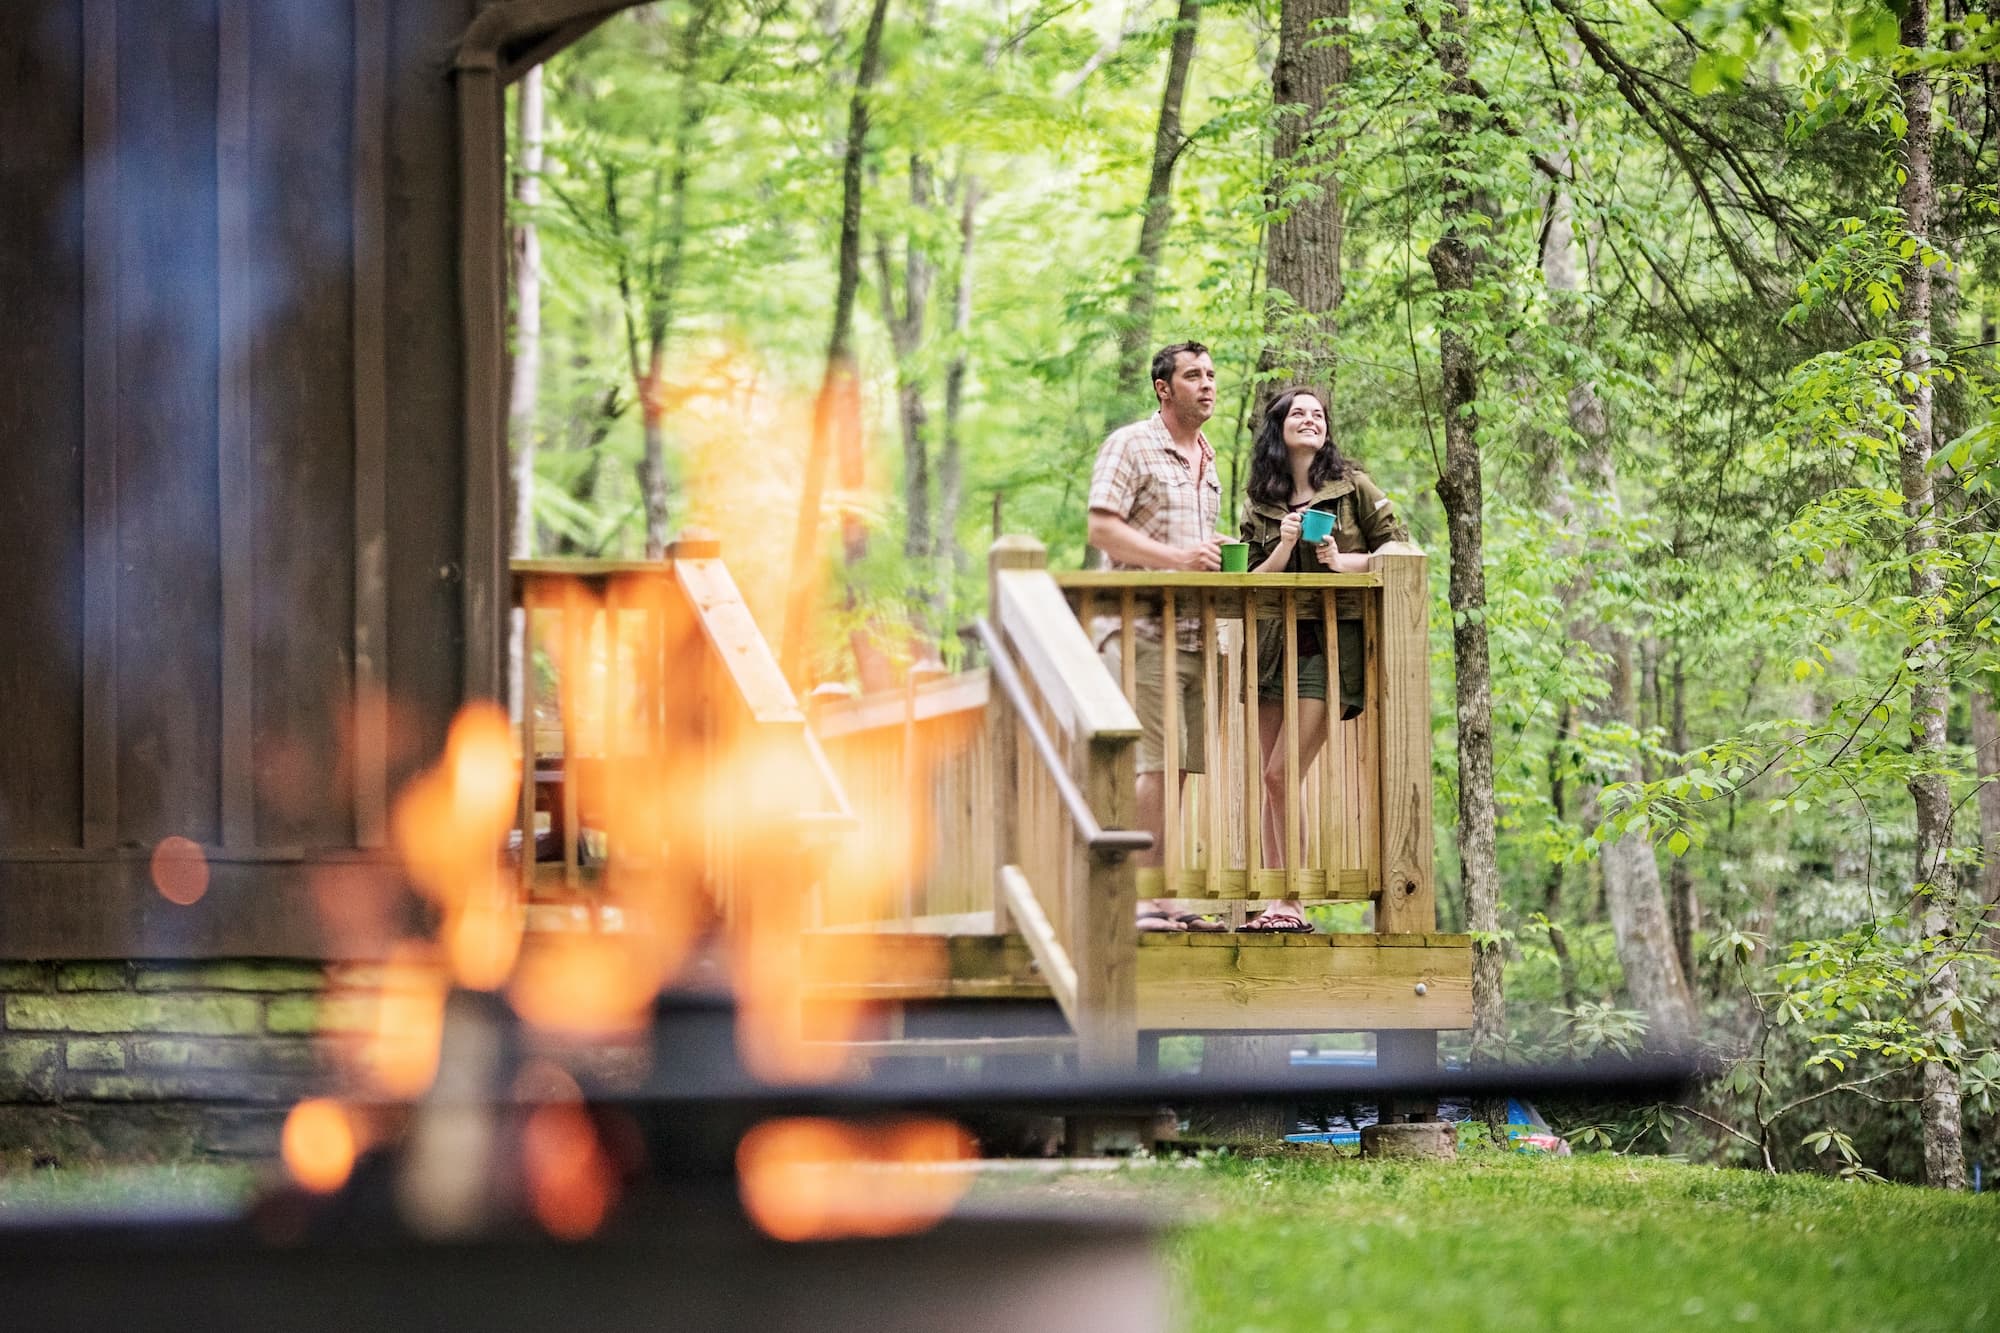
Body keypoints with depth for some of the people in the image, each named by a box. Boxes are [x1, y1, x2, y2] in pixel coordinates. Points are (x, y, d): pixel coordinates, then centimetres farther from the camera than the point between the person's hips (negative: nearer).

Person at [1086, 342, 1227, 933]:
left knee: (1180, 765, 5)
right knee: (1154, 762, -14)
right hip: (1144, 630, -8)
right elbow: (1102, 529, -12)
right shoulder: (1130, 446, -2)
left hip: (1196, 632, 8)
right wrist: (1177, 556, -19)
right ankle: (1140, 899, -14)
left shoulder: (1208, 460, 23)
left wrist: (1218, 559, 13)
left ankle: (1161, 895, 7)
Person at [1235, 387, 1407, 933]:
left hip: (1330, 644, -4)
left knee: (1281, 775, -13)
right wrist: (1282, 550, -10)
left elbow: (1397, 550, 2)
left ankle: (1292, 905, -7)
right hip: (1274, 643, 4)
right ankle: (1278, 906, 6)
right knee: (1273, 781, 1)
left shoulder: (1353, 488, 3)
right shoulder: (1260, 506, 12)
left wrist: (1343, 560, -13)